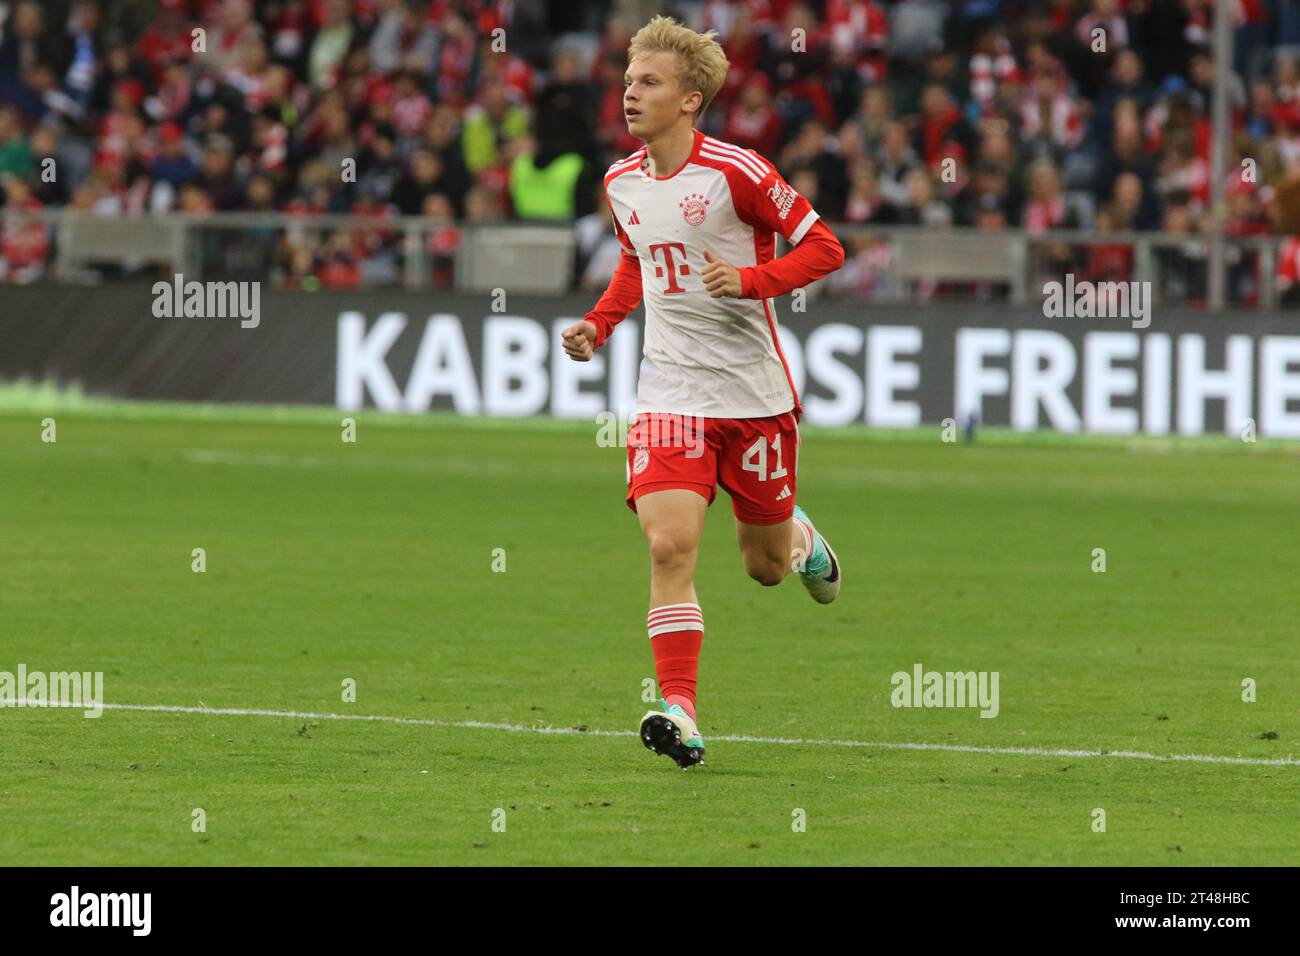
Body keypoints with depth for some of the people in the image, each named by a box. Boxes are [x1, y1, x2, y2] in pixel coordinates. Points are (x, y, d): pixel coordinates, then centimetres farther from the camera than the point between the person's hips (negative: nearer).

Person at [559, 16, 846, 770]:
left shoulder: (735, 172, -13)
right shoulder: (622, 182, 5)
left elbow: (824, 247, -9)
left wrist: (750, 279, -23)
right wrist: (599, 324, 9)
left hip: (755, 393, -3)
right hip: (670, 392, 3)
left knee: (765, 565, 11)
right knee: (670, 547, -18)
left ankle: (798, 537, 49)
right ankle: (680, 710, -20)